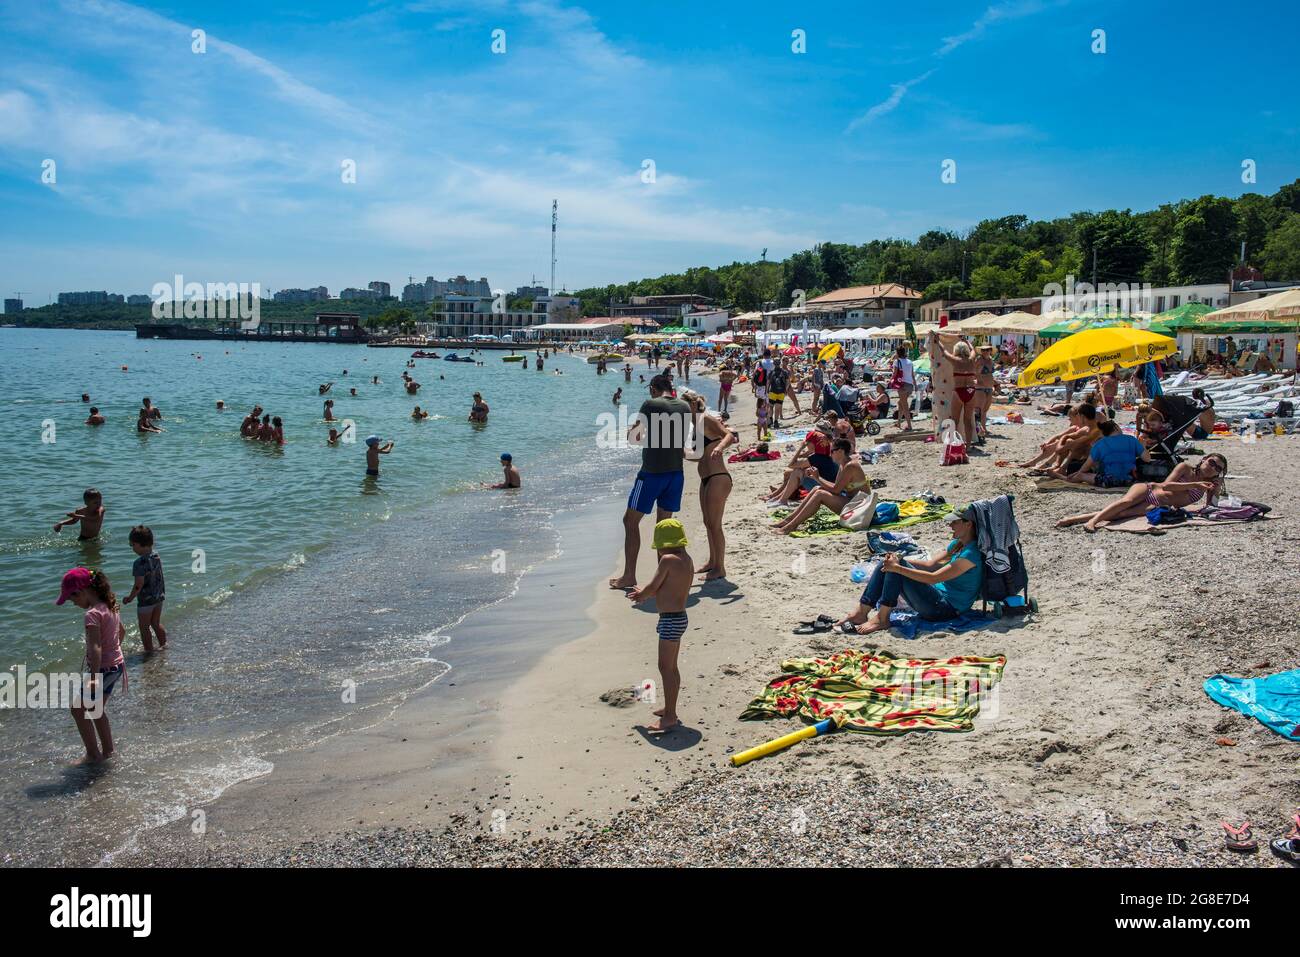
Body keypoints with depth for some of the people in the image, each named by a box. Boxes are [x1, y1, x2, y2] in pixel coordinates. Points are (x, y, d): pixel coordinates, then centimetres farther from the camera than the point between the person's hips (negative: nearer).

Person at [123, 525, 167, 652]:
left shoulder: (139, 563, -24)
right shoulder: (157, 557, -1)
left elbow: (139, 584, -25)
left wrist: (130, 597, -11)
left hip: (146, 600, -7)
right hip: (159, 596, 7)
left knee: (144, 627, 9)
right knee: (156, 623, 23)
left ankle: (149, 650, 17)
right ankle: (164, 645, 31)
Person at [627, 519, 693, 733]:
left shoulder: (668, 560, -18)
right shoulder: (686, 559, 9)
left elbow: (653, 587, -12)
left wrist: (641, 595, 9)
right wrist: (645, 594, 20)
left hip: (671, 619, -10)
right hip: (679, 617, 10)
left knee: (666, 667, -5)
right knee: (671, 667, 19)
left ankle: (670, 717, -2)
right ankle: (669, 709, 31)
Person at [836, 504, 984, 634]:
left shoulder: (971, 553, -18)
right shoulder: (956, 544, 13)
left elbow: (934, 578, -24)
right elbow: (930, 565, 15)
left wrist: (898, 567, -25)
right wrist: (899, 561, 0)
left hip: (947, 608, -10)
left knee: (895, 568, -22)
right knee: (887, 565, -2)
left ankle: (882, 619, -17)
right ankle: (861, 613, -6)